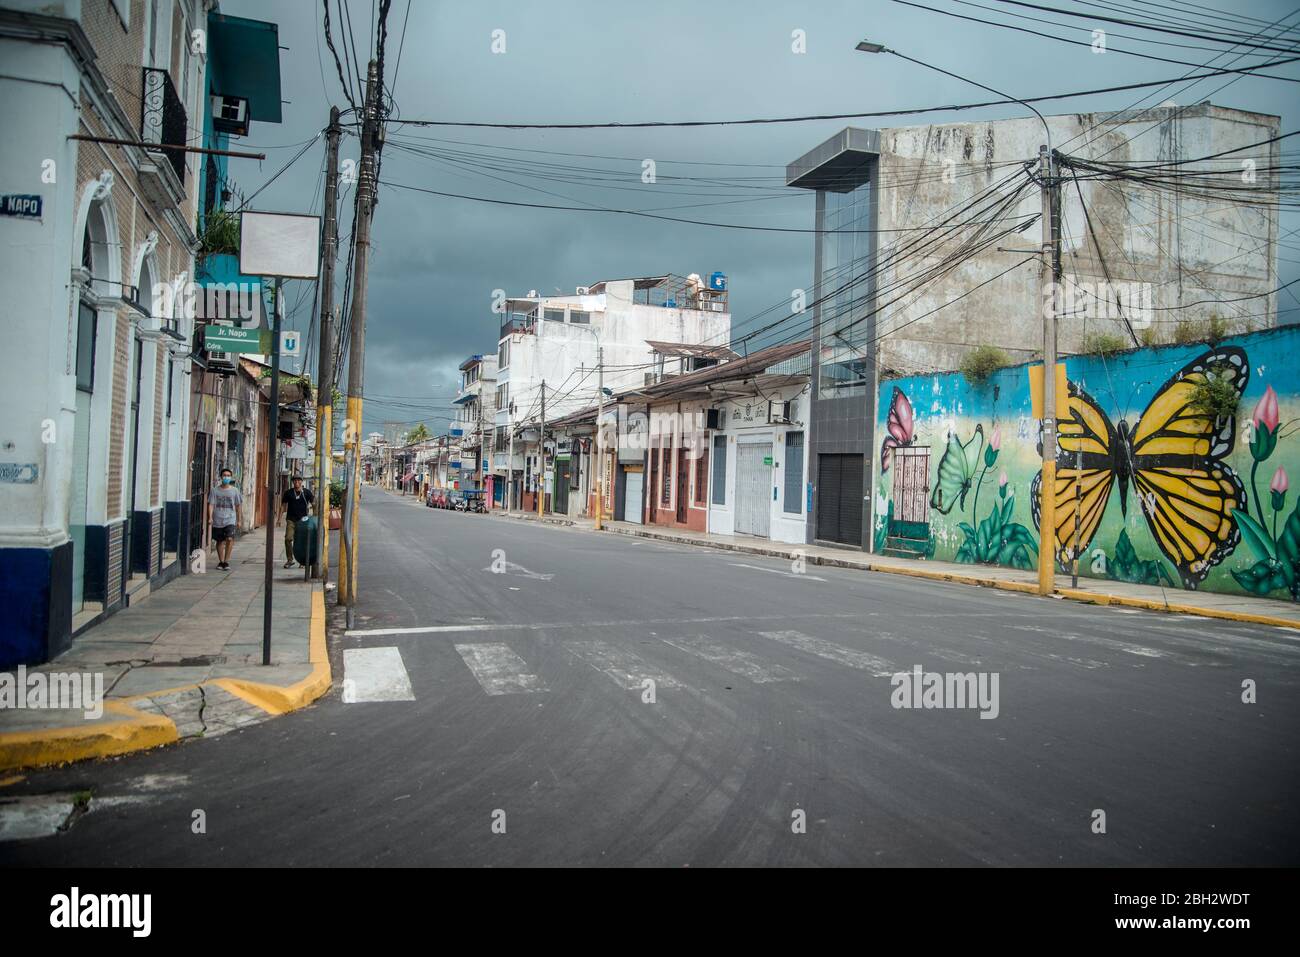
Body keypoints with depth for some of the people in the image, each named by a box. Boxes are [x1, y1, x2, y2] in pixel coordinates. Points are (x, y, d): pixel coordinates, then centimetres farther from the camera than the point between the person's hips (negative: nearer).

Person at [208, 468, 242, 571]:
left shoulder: (235, 491, 6)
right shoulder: (215, 491, 5)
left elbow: (238, 506, 11)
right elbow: (211, 504, 1)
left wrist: (239, 520, 10)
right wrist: (210, 517, -11)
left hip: (230, 520, -1)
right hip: (217, 520, 1)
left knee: (230, 539, -19)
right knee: (220, 541, 9)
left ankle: (226, 561, -11)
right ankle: (221, 561, 21)